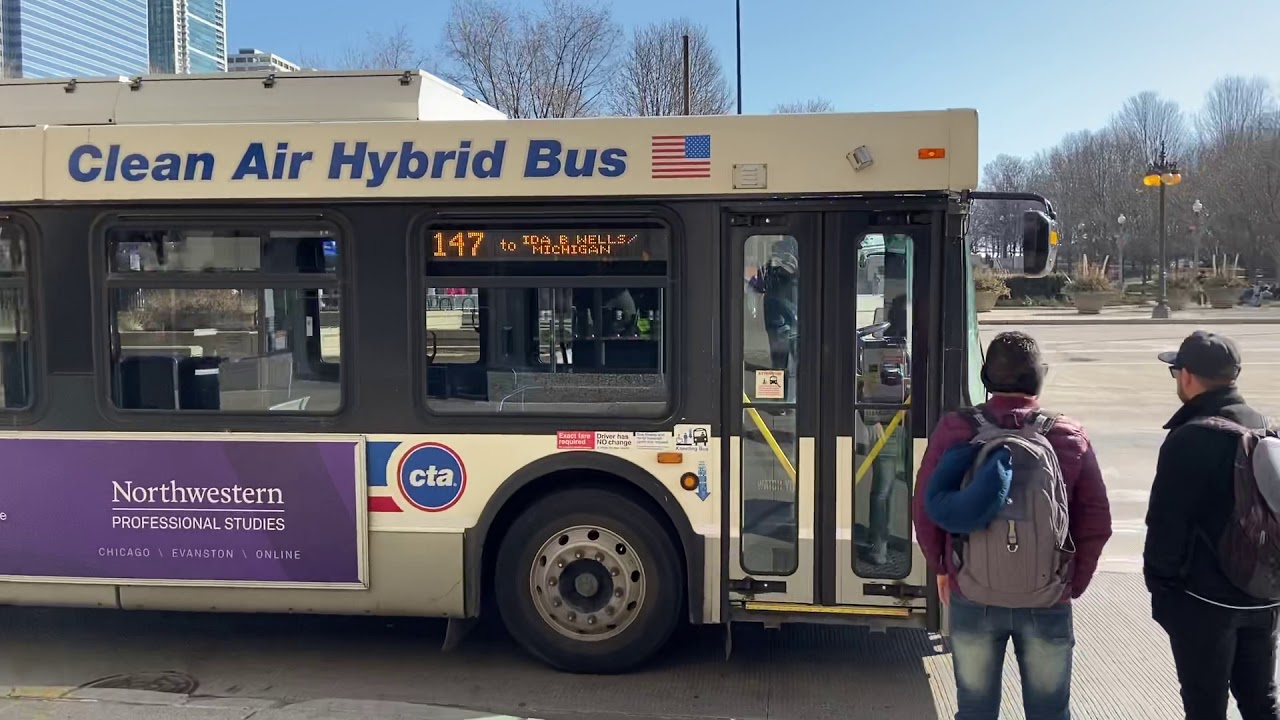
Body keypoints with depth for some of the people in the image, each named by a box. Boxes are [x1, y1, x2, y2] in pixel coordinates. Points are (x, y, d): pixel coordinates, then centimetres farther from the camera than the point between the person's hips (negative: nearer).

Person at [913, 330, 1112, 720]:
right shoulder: (1071, 436, -6)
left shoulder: (953, 430, -8)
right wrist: (1073, 584, 10)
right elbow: (1096, 523, -3)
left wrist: (941, 568, 13)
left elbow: (925, 509, -2)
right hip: (1048, 600, 0)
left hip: (972, 595, 0)